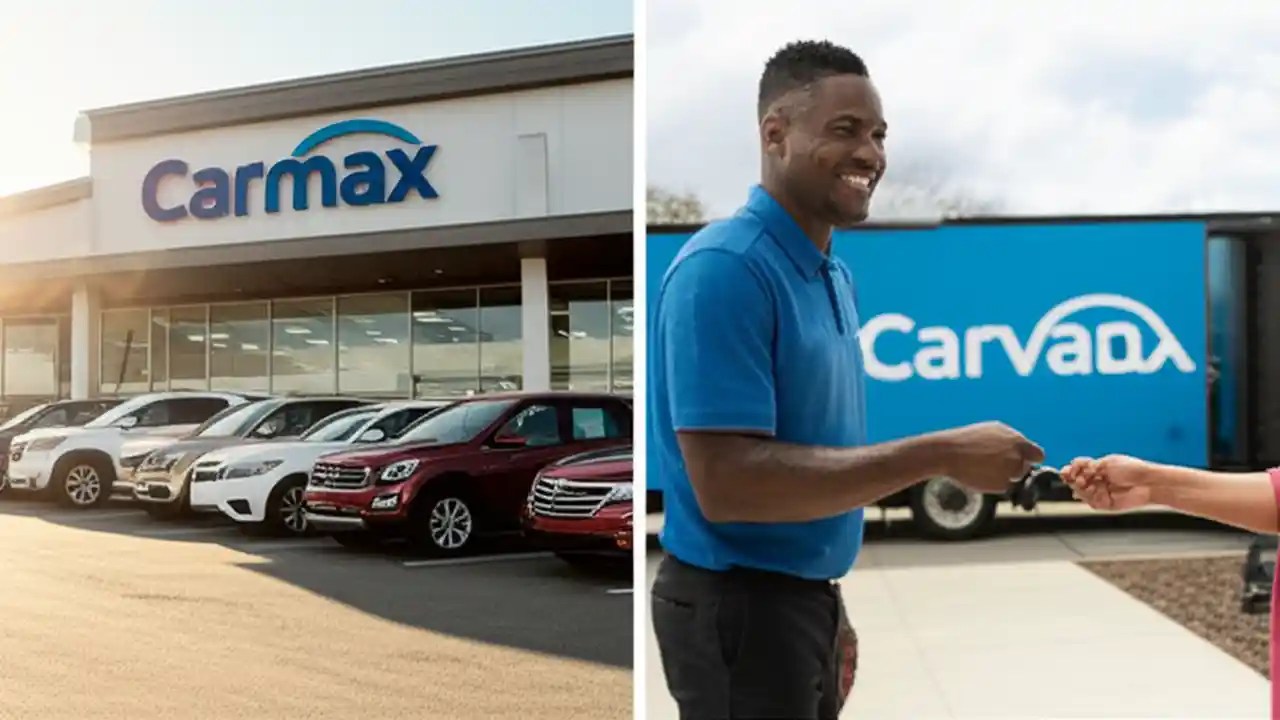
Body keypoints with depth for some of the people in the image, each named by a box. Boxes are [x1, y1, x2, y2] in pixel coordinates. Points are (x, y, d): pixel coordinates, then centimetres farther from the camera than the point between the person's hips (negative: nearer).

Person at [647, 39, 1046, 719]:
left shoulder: (835, 274, 8)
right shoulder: (724, 268, -20)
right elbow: (727, 482, -26)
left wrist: (827, 610, 15)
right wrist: (942, 454, -24)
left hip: (807, 598, 8)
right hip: (738, 606, -8)